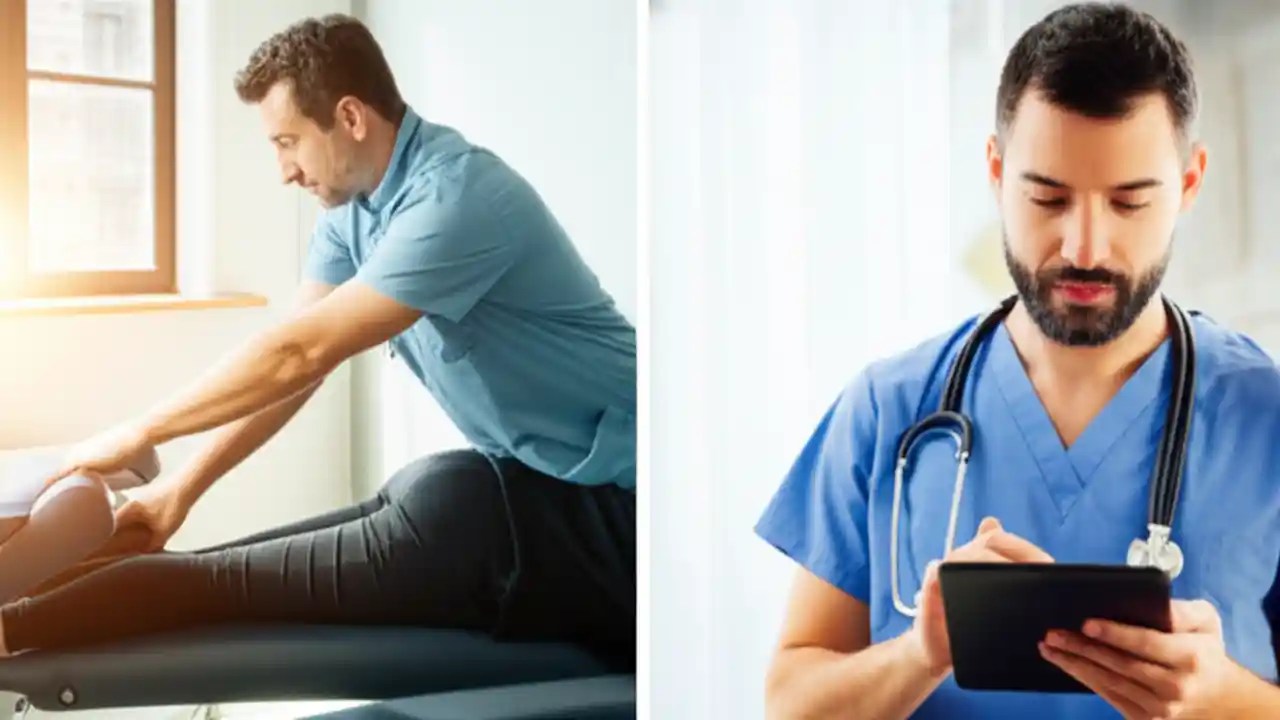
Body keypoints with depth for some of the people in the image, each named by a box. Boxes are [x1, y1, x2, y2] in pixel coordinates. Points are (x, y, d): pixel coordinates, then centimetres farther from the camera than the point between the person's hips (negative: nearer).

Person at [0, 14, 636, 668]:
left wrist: (139, 434, -14)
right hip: (530, 473, 10)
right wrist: (182, 488, 1)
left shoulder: (457, 197, -23)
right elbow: (293, 362, 6)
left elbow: (300, 355, -23)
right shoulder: (351, 210, 5)